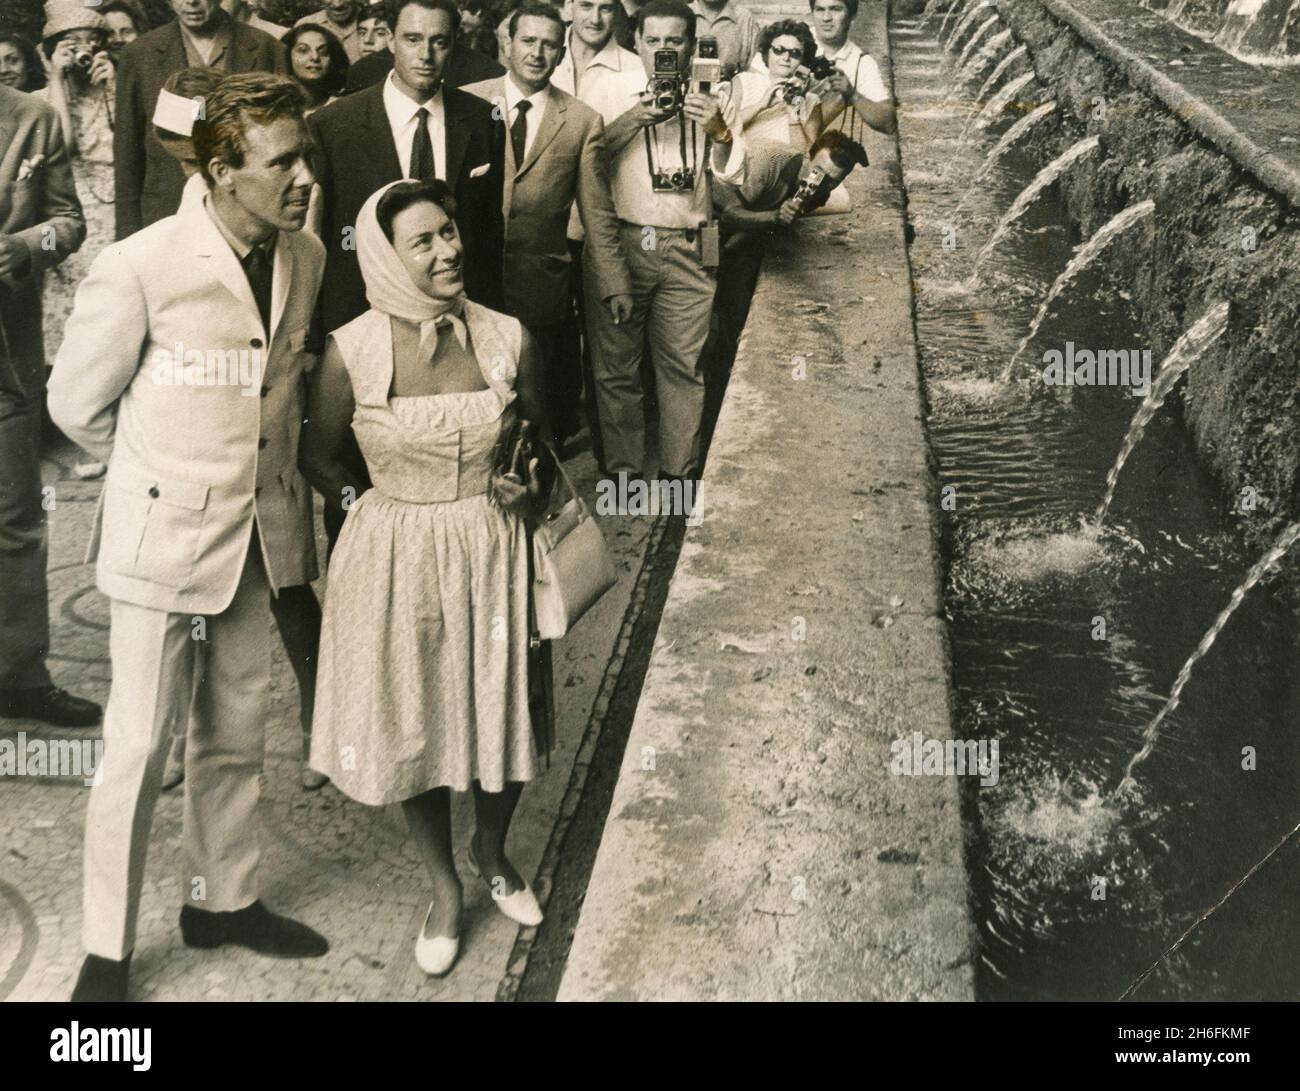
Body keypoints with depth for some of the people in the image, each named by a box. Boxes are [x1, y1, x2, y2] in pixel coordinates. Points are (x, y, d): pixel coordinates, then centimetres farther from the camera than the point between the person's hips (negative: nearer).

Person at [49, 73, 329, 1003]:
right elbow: (77, 403, -5)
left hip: (262, 532, 5)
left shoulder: (307, 257, 1)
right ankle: (109, 951, 19)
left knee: (238, 732, 17)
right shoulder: (142, 268, -17)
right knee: (139, 747, 2)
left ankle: (224, 899, 36)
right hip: (161, 537, -5)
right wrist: (173, 471, 7)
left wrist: (255, 468, 11)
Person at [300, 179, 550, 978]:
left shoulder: (508, 338, -7)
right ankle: (444, 888, 36)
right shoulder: (352, 351, -13)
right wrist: (392, 503, 1)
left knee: (503, 711, 12)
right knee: (415, 723, 12)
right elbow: (317, 459, 3)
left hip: (491, 551, 2)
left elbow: (538, 436, 9)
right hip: (397, 559, -1)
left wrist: (527, 487, -4)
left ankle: (492, 852, 44)